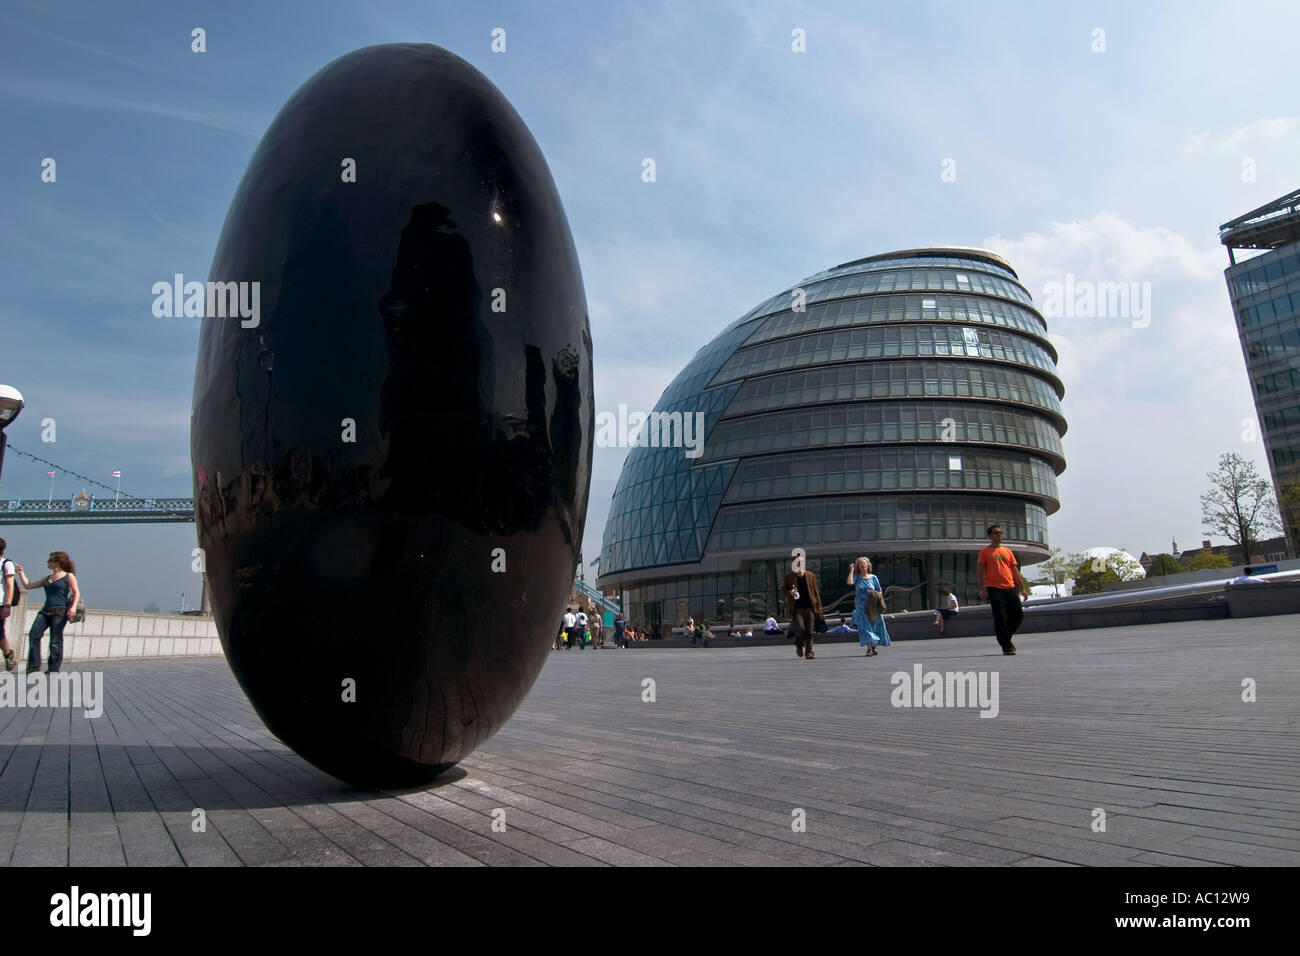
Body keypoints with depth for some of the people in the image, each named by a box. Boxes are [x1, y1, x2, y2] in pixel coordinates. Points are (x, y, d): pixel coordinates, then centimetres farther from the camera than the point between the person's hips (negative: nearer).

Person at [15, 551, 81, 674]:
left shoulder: (68, 576, 4)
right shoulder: (47, 578, 22)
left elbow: (76, 592, -2)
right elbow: (28, 586, 24)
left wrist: (73, 606, -15)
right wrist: (20, 572, 22)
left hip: (60, 611, -6)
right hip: (45, 611, 6)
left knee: (55, 640, -6)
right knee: (34, 635, -13)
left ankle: (54, 669, -2)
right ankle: (34, 666, -9)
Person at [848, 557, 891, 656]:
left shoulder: (873, 577, 6)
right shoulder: (856, 576, 3)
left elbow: (880, 591, 10)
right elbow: (849, 582, -19)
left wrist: (873, 593, -10)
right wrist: (851, 570, -10)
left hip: (872, 606, 2)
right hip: (861, 605, -2)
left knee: (874, 625, 6)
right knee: (865, 625, -11)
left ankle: (874, 647, 19)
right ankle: (869, 648, -16)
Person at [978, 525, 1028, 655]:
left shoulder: (1008, 551, 18)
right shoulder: (984, 552, 4)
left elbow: (1015, 570, 17)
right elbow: (981, 571, -1)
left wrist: (1022, 588, 11)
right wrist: (982, 589, -10)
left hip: (1010, 588, 5)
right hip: (994, 589, -5)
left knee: (1018, 615, 1)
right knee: (1000, 618, -7)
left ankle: (1006, 636, 24)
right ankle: (1006, 646, 2)